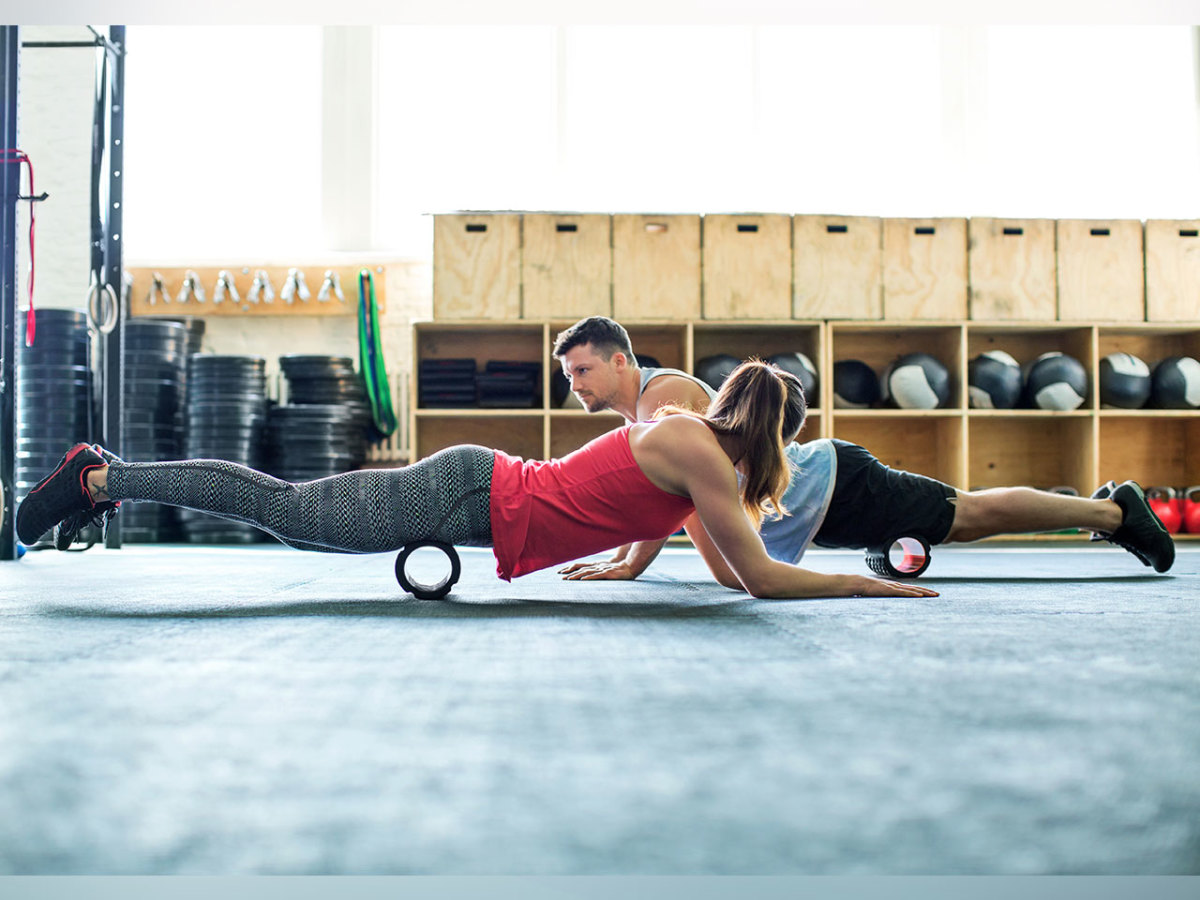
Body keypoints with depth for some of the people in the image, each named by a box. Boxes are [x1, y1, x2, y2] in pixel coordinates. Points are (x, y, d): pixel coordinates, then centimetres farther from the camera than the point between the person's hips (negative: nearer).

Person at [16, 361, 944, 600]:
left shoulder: (688, 428, 12)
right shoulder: (700, 451, -14)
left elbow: (728, 567, 23)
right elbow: (762, 578, -15)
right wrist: (869, 584, -8)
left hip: (484, 488, 8)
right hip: (475, 500, -8)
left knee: (286, 506, 15)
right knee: (286, 510, -1)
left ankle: (105, 475, 23)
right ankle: (101, 478, 9)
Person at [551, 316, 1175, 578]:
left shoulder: (663, 394, -19)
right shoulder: (637, 411, 10)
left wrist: (628, 567, -25)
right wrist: (615, 555, 8)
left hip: (832, 486, -8)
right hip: (813, 511, 8)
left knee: (967, 515, -1)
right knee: (964, 522, 15)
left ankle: (1111, 509, 13)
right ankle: (1105, 508, 26)